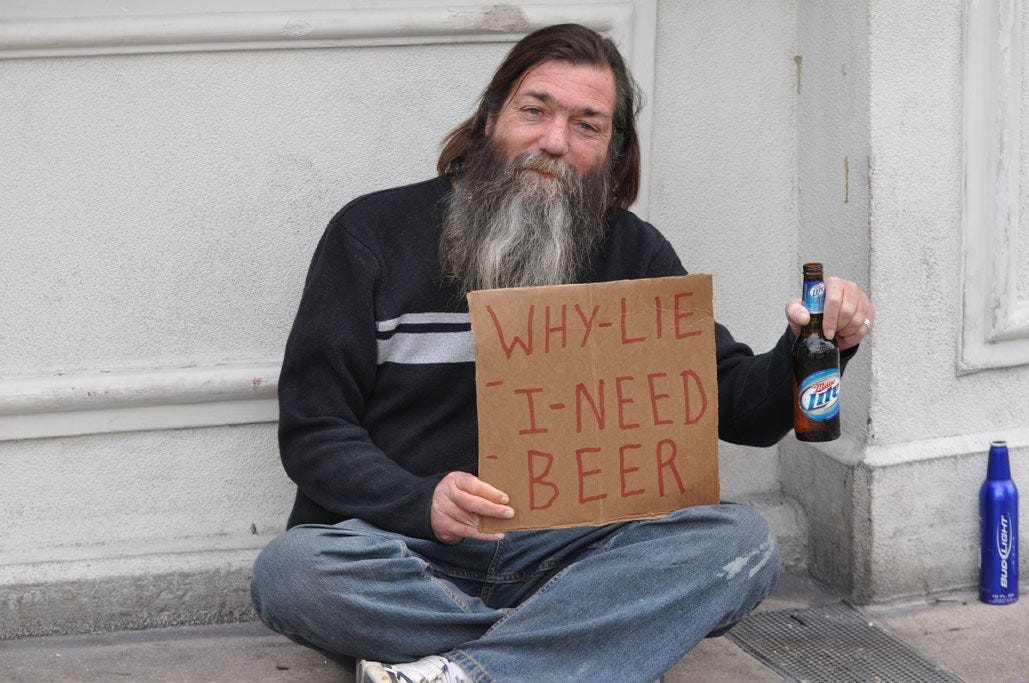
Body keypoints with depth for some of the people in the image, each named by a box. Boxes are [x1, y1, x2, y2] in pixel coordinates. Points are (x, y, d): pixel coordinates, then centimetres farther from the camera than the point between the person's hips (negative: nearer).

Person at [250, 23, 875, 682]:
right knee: (289, 571, -33)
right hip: (405, 548, -1)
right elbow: (313, 428, -1)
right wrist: (423, 504, -21)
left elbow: (738, 409, 13)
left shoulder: (634, 252, 11)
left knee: (742, 542, -24)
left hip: (570, 553, 2)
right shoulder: (374, 232, 4)